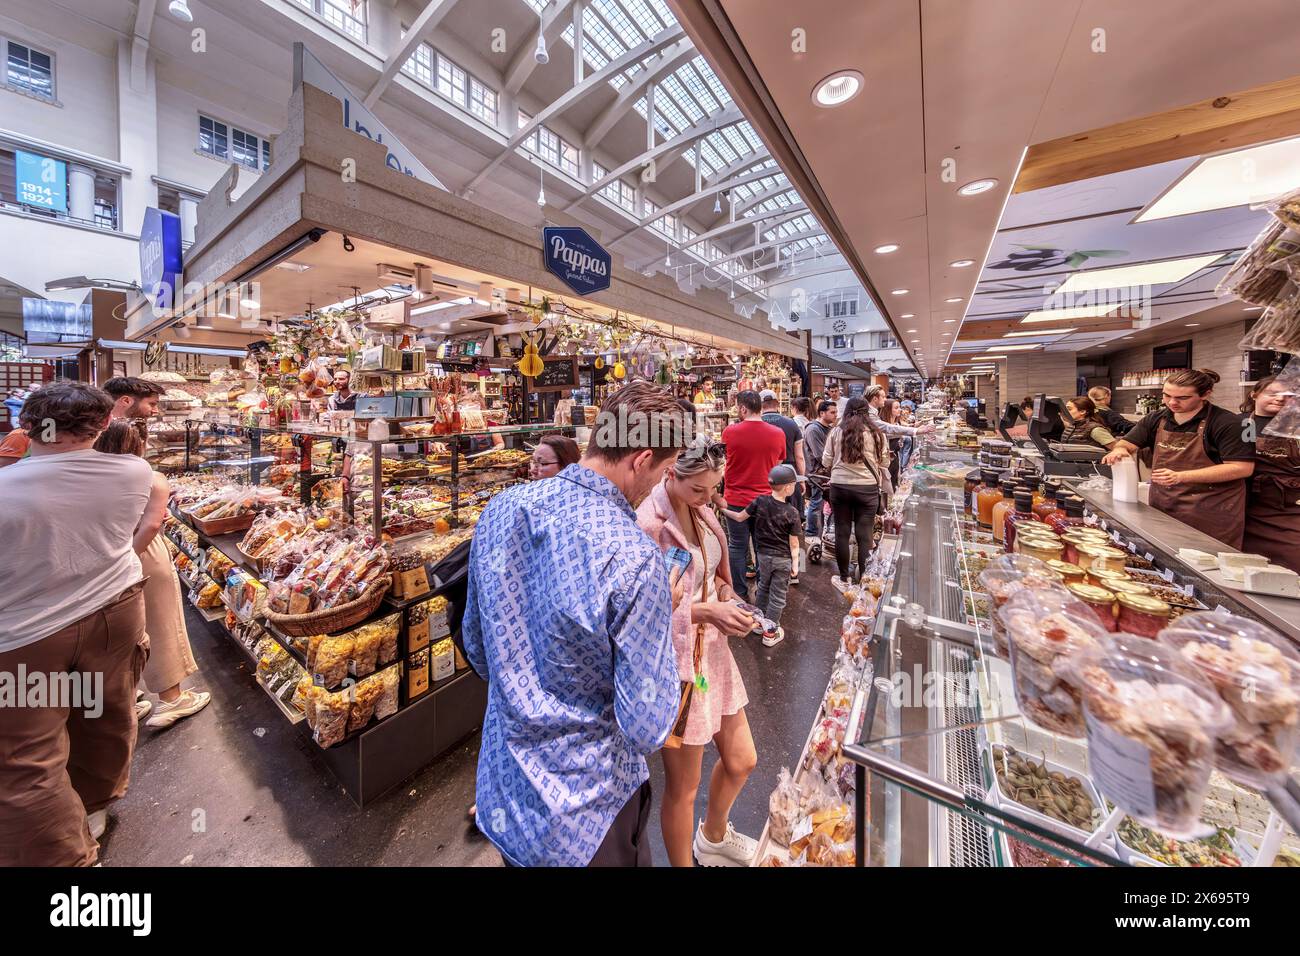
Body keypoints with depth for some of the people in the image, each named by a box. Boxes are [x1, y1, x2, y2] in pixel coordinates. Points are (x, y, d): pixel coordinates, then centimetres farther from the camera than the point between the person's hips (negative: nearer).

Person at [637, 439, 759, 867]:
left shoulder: (700, 511, 0)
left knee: (741, 760, 25)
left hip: (712, 649, 8)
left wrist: (725, 599, -5)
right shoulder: (647, 525, -24)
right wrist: (705, 612, -27)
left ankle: (713, 837, 56)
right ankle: (683, 861, 46)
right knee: (683, 786, 14)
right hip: (676, 659, -8)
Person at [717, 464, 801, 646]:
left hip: (763, 554, 3)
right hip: (783, 558, -3)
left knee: (764, 587, 25)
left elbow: (740, 517, -1)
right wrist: (795, 563, -3)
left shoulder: (760, 501, -11)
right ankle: (770, 633, 20)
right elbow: (793, 543, -13)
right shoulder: (792, 513, -16)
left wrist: (723, 509, 13)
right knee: (778, 596, 10)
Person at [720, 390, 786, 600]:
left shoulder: (729, 431, -11)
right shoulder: (778, 433, -6)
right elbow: (778, 466, 7)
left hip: (736, 499, -2)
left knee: (737, 547, 11)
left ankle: (739, 593, 19)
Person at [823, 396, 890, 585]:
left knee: (842, 532, 11)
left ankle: (844, 577, 21)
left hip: (839, 486, 1)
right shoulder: (876, 433, -1)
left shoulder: (836, 431, -1)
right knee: (864, 535, 7)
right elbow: (884, 464, 5)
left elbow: (826, 461, 3)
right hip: (867, 487, 0)